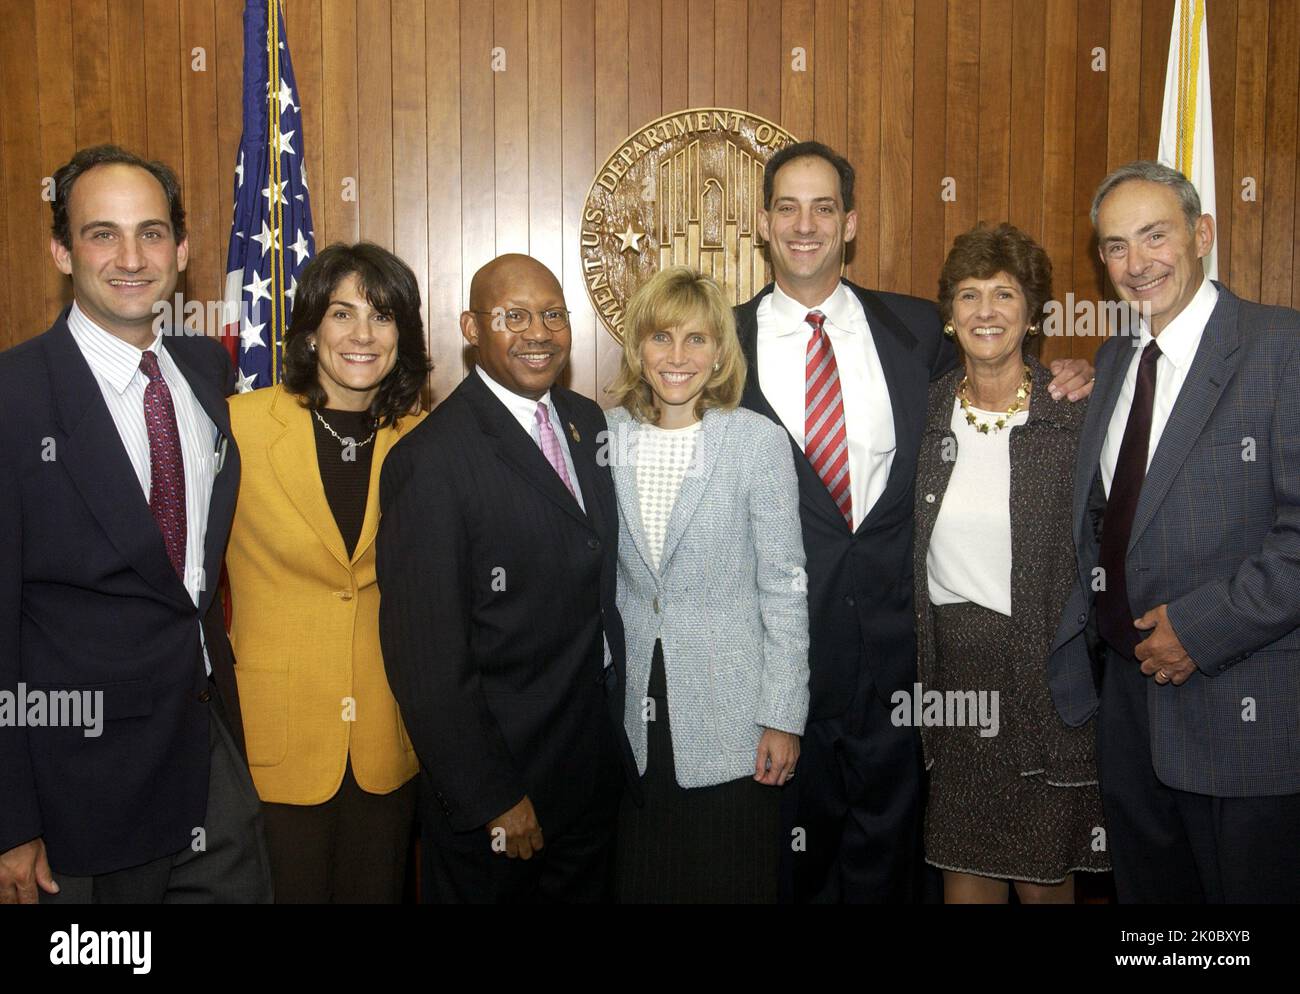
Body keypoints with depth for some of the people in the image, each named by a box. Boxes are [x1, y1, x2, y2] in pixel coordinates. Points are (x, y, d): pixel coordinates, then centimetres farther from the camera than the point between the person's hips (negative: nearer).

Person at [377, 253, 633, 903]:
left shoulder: (588, 423, 4)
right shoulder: (432, 459, -19)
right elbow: (427, 658, -19)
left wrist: (616, 731, 8)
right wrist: (491, 800, -16)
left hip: (597, 763, 7)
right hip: (497, 772, -6)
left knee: (588, 889, 21)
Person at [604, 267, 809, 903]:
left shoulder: (760, 441, -8)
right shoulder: (604, 436, 1)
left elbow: (784, 587, -6)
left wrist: (783, 715, -7)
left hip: (728, 714, -3)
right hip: (631, 709, 3)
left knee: (731, 881, 9)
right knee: (637, 881, 14)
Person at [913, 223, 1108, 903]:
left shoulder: (1077, 414, -7)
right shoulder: (926, 410, 4)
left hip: (1047, 663, -3)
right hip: (950, 660, 3)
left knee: (1044, 873, 9)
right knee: (962, 864, 12)